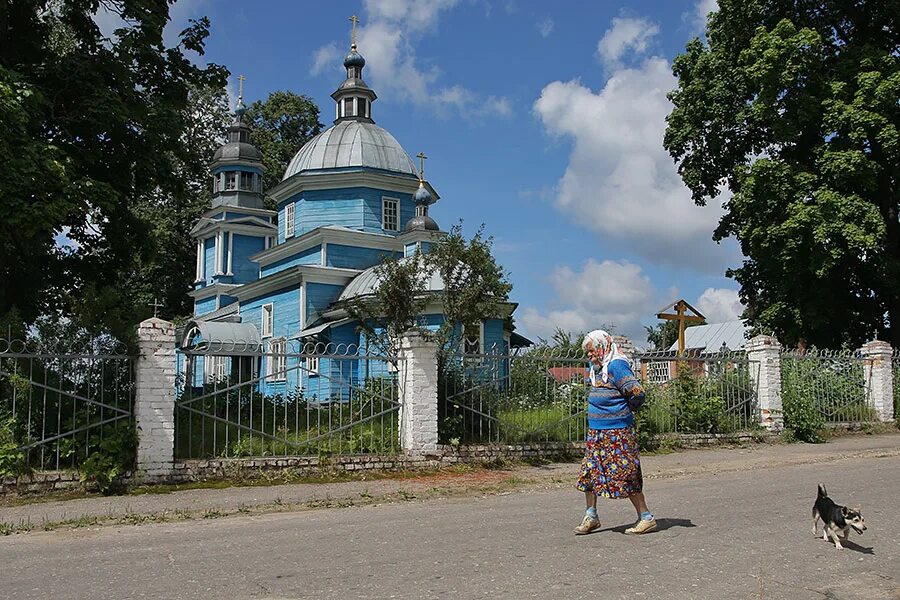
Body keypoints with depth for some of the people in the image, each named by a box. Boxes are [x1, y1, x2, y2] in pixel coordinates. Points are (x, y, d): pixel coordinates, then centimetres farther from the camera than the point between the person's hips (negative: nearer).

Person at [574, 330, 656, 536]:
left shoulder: (616, 366, -15)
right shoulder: (597, 368, 14)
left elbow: (637, 393, -20)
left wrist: (625, 408, -3)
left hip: (617, 431, -9)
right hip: (596, 431, 9)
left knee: (625, 475, -5)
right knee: (589, 472, 9)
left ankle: (646, 518, 5)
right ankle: (591, 516, 20)